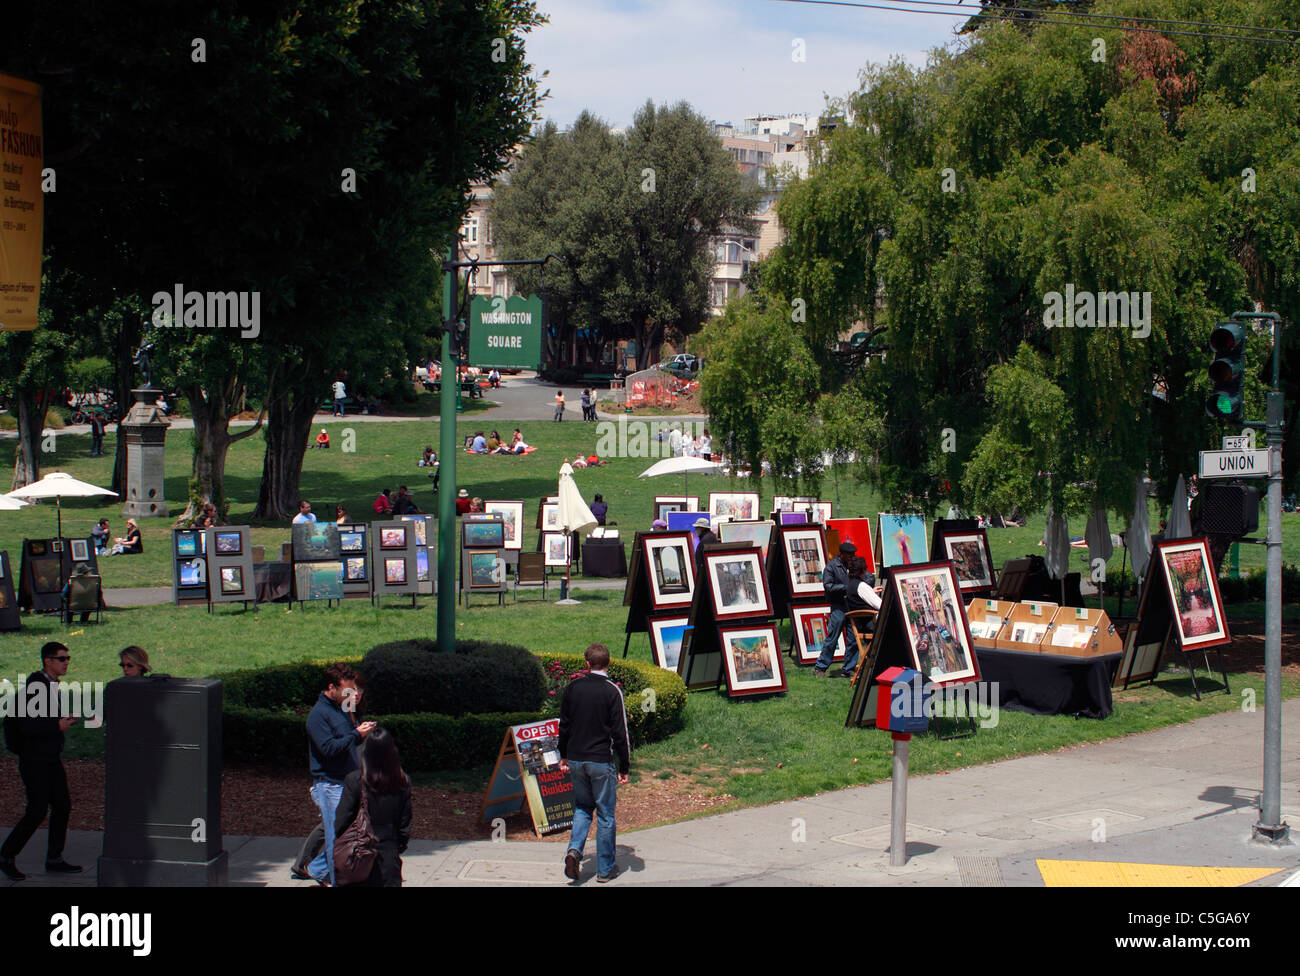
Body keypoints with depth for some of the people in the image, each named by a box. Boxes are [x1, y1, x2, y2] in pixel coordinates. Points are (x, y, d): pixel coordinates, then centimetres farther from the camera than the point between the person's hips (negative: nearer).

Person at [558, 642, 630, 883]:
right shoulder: (612, 691, -10)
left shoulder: (573, 687, 2)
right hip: (601, 761, -4)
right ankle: (605, 869, 10)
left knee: (582, 807, 19)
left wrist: (564, 756, 21)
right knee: (605, 814, 6)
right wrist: (624, 767, -3)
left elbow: (564, 725, 10)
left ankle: (574, 849, -5)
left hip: (576, 760, 4)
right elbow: (620, 732, -10)